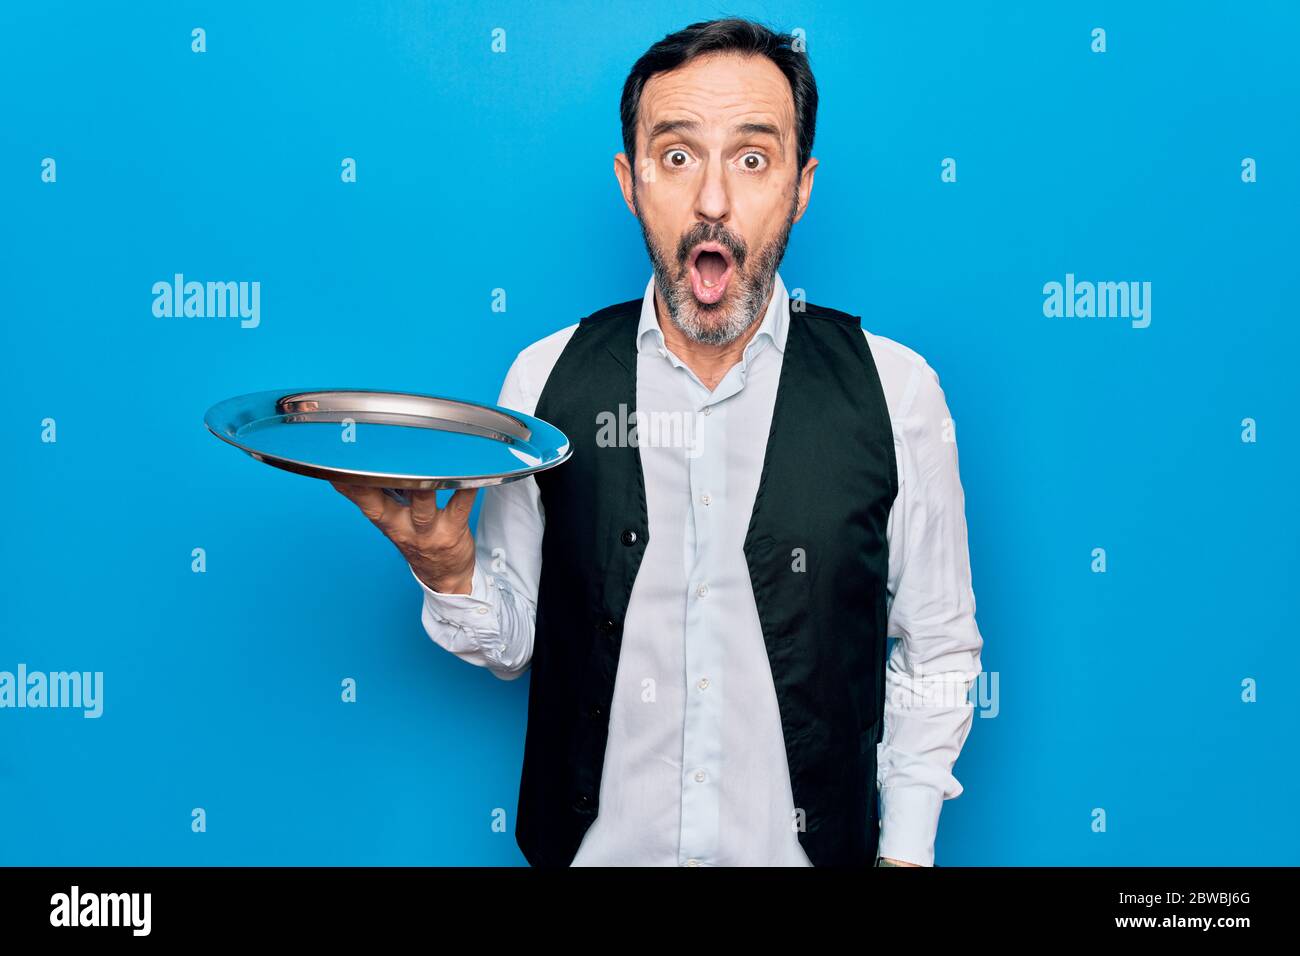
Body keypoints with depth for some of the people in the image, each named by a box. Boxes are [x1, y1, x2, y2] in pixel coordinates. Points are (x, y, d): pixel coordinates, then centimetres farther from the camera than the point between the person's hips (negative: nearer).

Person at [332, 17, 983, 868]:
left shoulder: (894, 389, -11)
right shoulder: (546, 378, -8)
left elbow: (936, 654, -2)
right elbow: (511, 643, -1)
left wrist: (905, 852, -6)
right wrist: (447, 567, -20)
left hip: (811, 845, 0)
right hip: (593, 842, 1)